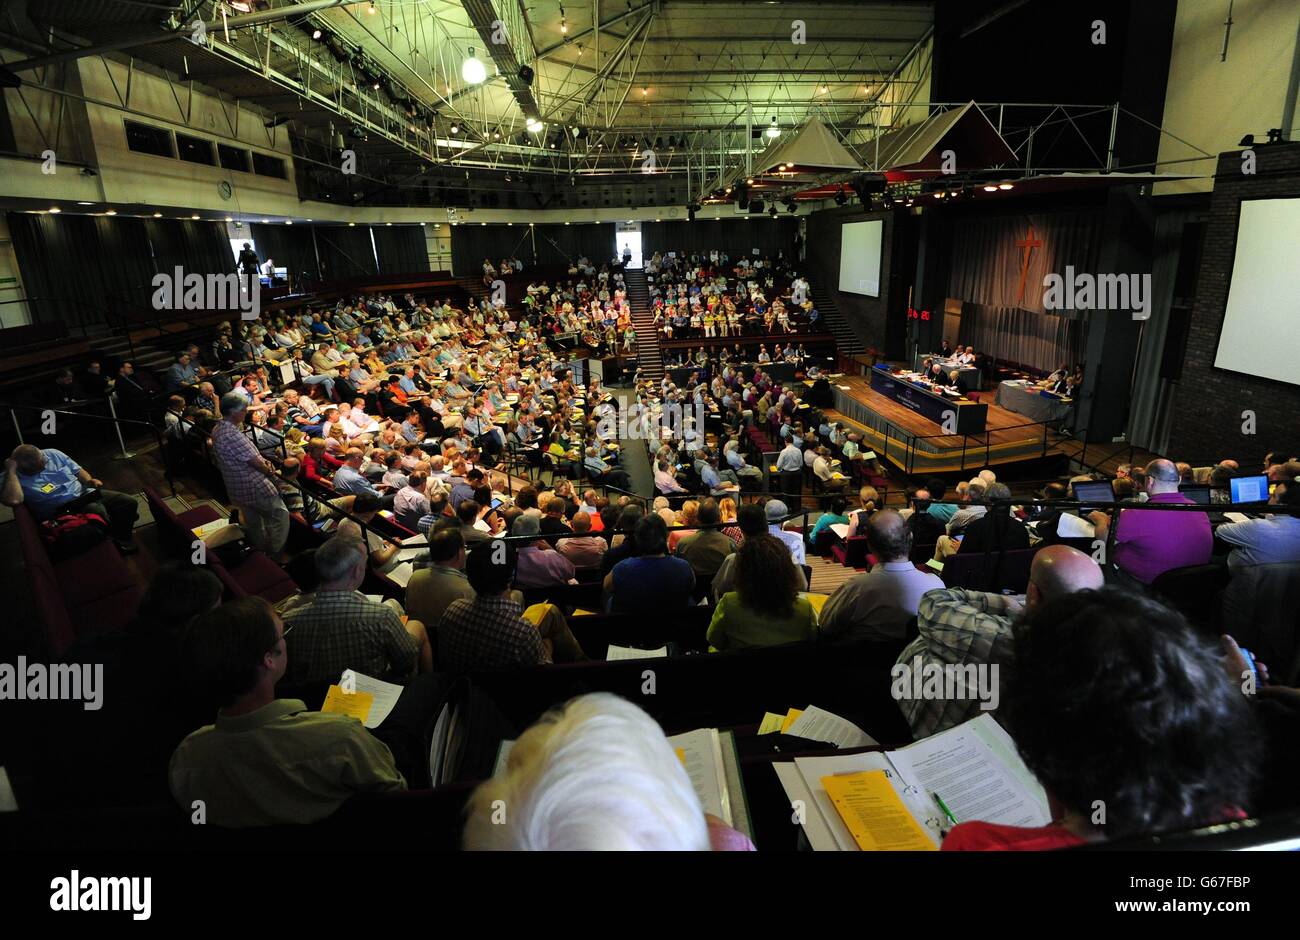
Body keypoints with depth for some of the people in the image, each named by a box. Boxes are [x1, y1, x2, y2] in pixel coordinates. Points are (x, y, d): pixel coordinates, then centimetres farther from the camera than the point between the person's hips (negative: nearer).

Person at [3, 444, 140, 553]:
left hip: (85, 494, 6)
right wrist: (10, 470, -26)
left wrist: (89, 480, -8)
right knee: (98, 512, -35)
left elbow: (77, 470, 14)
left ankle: (122, 539, 11)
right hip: (62, 510, -6)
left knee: (128, 503, -9)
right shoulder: (15, 478, -12)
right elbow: (13, 500, -33)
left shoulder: (52, 454, 2)